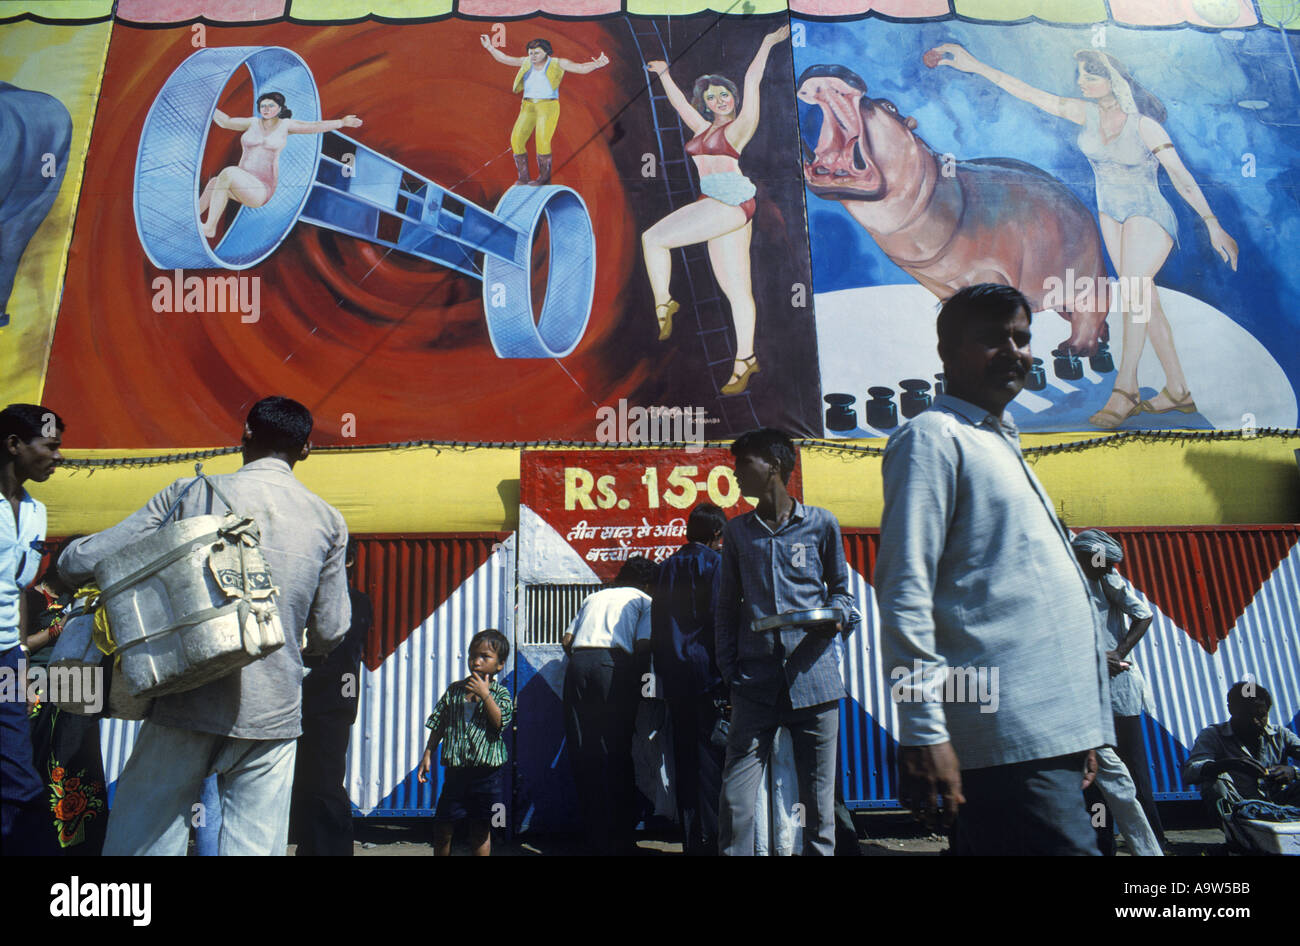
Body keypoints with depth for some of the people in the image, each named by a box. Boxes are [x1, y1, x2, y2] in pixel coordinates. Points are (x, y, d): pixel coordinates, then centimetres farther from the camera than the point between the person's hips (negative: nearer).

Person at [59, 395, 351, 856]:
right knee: (254, 846, 7)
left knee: (139, 841, 11)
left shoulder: (193, 493, -1)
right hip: (272, 712, 1)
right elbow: (328, 634, 6)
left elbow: (80, 561, 0)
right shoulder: (328, 522, 2)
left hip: (186, 703, -1)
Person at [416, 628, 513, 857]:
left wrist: (485, 695, -20)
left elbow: (500, 722, -17)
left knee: (480, 830, 8)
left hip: (486, 772, -2)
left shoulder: (501, 693, -2)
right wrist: (427, 754, 5)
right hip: (456, 771, 3)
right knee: (442, 827, 8)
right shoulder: (454, 690, 5)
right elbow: (438, 726, 10)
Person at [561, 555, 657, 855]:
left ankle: (595, 840, 10)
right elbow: (643, 645, 1)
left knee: (583, 754, 6)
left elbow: (566, 640, 17)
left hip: (578, 663, 3)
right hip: (615, 664, -3)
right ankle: (621, 840, 5)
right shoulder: (644, 600, 17)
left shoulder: (593, 597, 28)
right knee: (617, 754, 2)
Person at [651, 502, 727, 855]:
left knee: (684, 757, 9)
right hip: (704, 671, -6)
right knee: (711, 756, -2)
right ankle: (710, 839, -2)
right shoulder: (715, 563, -4)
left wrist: (664, 672, 17)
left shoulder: (668, 566, 14)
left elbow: (657, 623, 14)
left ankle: (690, 839, 14)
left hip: (673, 675, 6)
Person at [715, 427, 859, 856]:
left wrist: (837, 618, -9)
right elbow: (727, 606, 15)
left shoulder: (821, 523, 6)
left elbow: (840, 590, 14)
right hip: (756, 681, 2)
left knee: (818, 801, 6)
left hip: (813, 679, -1)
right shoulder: (737, 531, 13)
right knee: (735, 800, -4)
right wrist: (729, 669, 5)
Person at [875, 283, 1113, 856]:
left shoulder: (1002, 444, 23)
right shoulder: (933, 435, -5)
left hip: (1051, 727, 9)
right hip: (1010, 737, -9)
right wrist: (924, 732, -20)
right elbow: (904, 590, -14)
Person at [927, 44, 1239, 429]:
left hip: (1148, 215, -5)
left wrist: (1212, 224, -14)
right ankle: (1178, 390, 9)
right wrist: (976, 66, 2)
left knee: (1133, 289, -21)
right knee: (1142, 298, 3)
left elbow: (1181, 175, -13)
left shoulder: (1143, 124, -15)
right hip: (1112, 214, 5)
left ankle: (1124, 388, -20)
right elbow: (1030, 93, 3)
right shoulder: (1087, 114, 0)